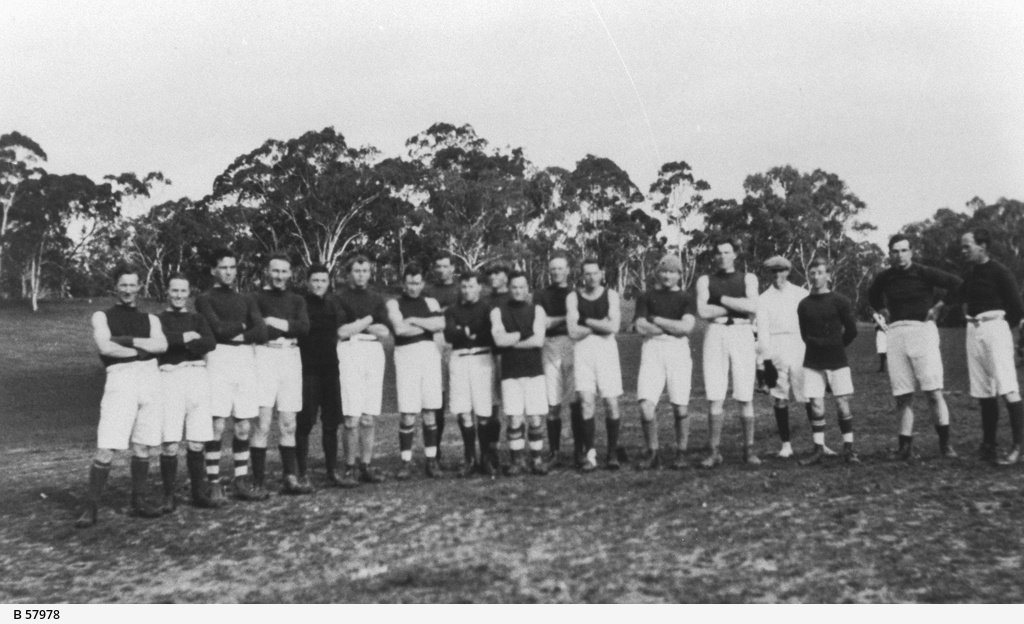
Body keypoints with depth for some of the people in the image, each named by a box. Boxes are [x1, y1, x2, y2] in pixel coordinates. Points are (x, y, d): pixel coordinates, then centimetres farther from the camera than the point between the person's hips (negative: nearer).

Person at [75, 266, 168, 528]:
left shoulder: (150, 319, 19)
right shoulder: (102, 316, 12)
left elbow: (161, 345, -1)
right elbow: (105, 347, -7)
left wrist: (126, 340, -7)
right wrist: (141, 350, -4)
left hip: (150, 378, 3)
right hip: (120, 378, -3)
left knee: (142, 447, 7)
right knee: (105, 449, -9)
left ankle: (139, 501, 17)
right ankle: (91, 507, -1)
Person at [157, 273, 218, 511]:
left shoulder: (197, 320, 20)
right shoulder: (157, 319, 12)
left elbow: (210, 343, 0)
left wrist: (176, 343, -7)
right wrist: (187, 338, -5)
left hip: (197, 376, 3)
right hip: (169, 376, -3)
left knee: (197, 443, 3)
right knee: (170, 444, -8)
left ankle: (200, 493, 13)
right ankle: (168, 496, 3)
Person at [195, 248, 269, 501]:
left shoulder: (246, 300, 19)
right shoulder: (205, 299, 8)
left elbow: (262, 333, 5)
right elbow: (218, 328, -10)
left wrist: (237, 335, -7)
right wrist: (242, 325, 5)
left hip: (246, 361, 4)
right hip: (219, 360, -4)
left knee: (244, 427, 5)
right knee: (217, 425, -8)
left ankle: (241, 481, 13)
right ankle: (214, 485, -2)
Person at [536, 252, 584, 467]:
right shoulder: (542, 296, 13)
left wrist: (554, 321, -5)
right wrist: (567, 318, -6)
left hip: (573, 347, 0)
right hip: (550, 349, 0)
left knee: (576, 402, -4)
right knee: (552, 404, -2)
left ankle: (579, 451, 3)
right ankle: (554, 452, 6)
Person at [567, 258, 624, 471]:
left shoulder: (611, 295, 7)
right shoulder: (573, 297, 6)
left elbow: (613, 327, -6)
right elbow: (573, 332, -4)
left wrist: (588, 322, -2)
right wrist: (601, 325, -4)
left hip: (606, 348, 1)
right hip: (582, 349, 0)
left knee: (612, 403, -2)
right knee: (587, 401, -10)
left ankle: (613, 452, 11)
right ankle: (590, 453, -1)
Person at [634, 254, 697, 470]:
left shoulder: (686, 298, 10)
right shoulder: (646, 297, 11)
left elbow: (686, 327, -6)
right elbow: (641, 328, -2)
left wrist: (656, 319, -4)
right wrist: (674, 328, -4)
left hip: (679, 350, 0)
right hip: (652, 350, 0)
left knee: (680, 407, 0)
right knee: (646, 405, -11)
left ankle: (681, 454, 16)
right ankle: (652, 454, 4)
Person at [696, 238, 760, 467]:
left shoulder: (748, 278, 11)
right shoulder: (705, 280, 12)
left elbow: (752, 307, -7)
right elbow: (703, 311, -5)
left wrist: (721, 299, -5)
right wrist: (739, 307, -4)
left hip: (742, 335, 0)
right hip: (715, 336, 0)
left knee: (745, 398, -2)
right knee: (715, 398, -4)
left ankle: (749, 450, 8)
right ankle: (715, 452, 2)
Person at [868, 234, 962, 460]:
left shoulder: (924, 273, -3)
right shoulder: (885, 277, 10)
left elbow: (956, 284, -5)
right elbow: (872, 295, 30)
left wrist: (939, 306, -4)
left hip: (922, 329, -4)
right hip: (896, 333, 4)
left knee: (933, 392, -6)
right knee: (902, 396, 3)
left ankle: (945, 443, 4)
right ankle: (905, 446, 6)